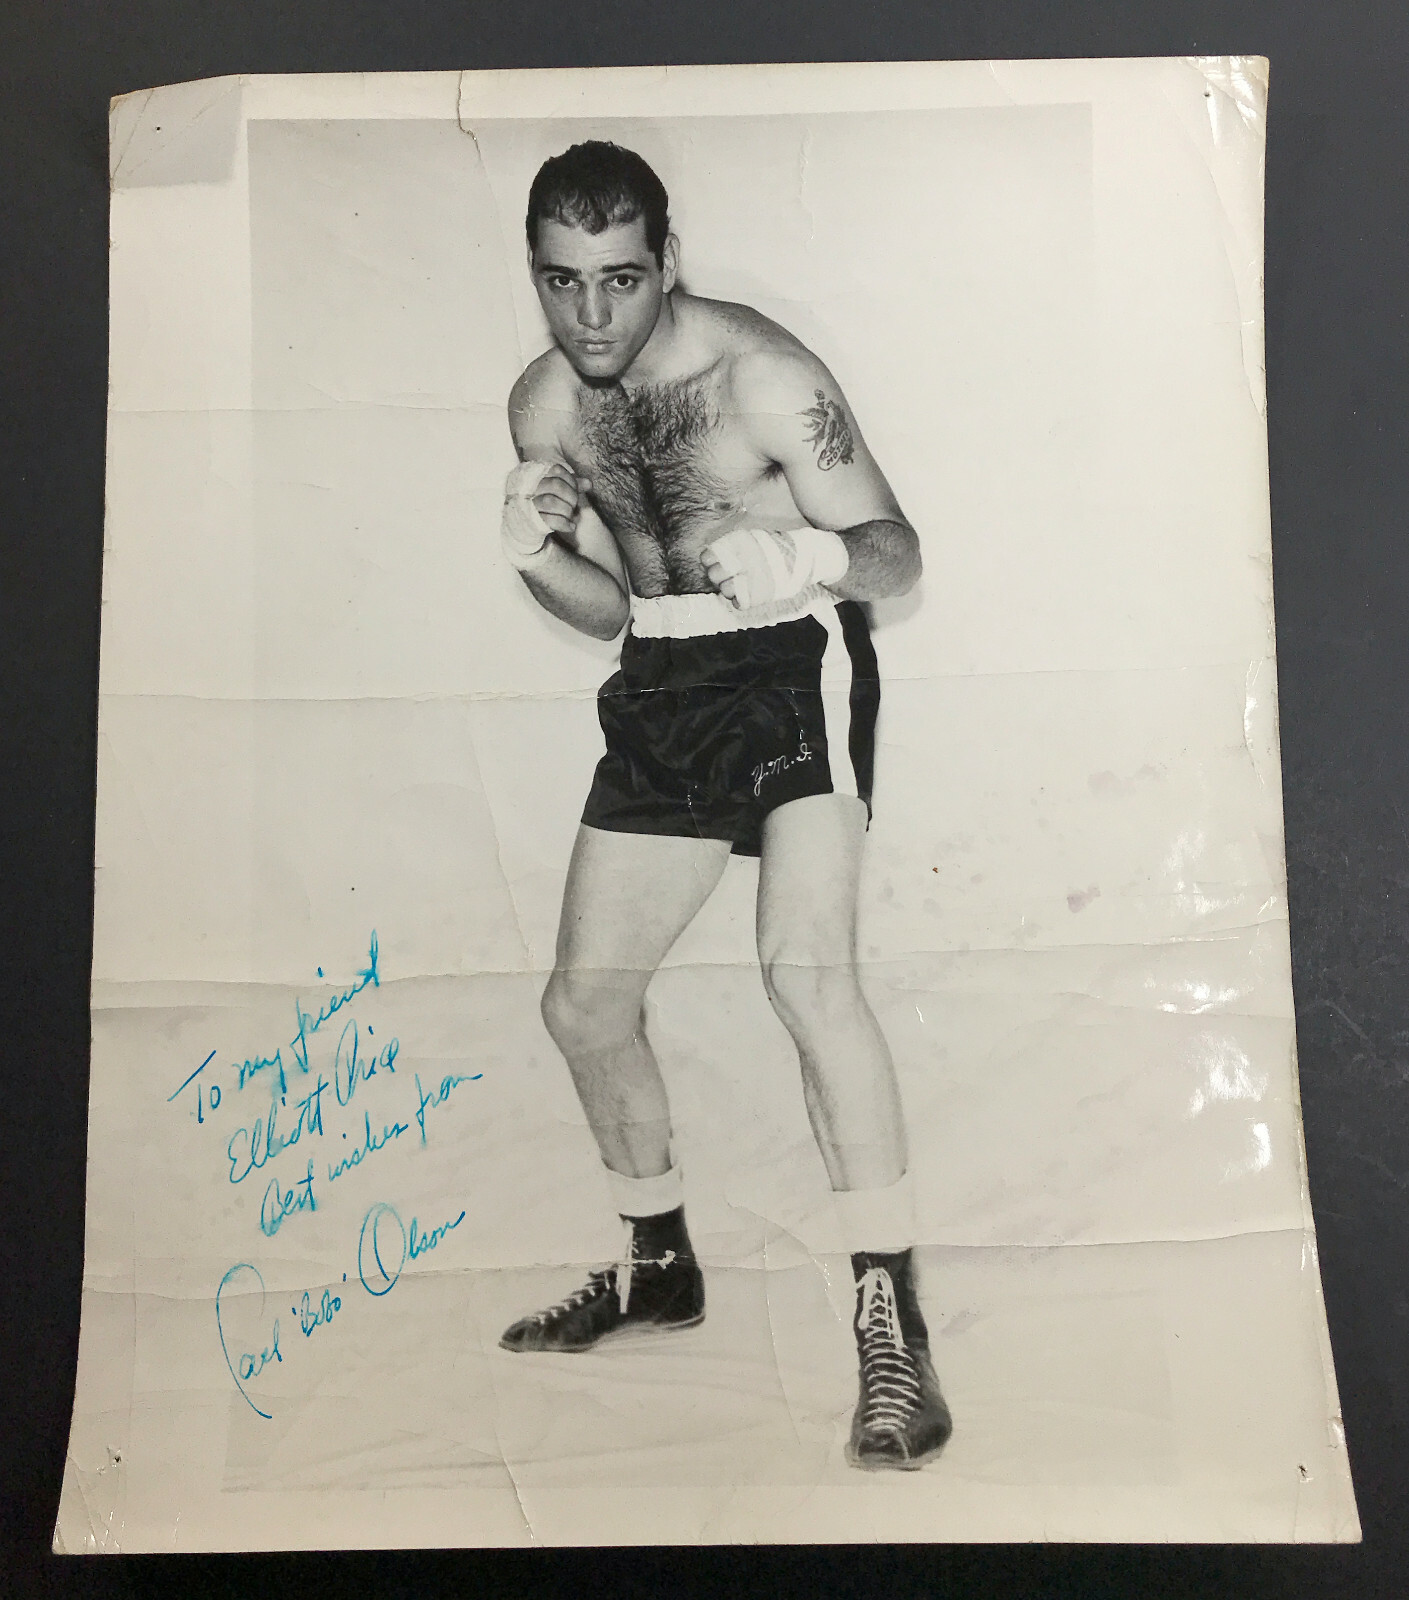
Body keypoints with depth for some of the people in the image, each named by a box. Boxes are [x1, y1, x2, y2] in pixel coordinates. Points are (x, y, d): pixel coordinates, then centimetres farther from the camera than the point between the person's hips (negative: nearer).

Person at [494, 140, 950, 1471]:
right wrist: (532, 557, -11)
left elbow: (896, 550, -14)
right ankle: (658, 1268, 30)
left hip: (795, 666, -6)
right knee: (582, 999, 8)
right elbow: (608, 606, 10)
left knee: (804, 966, -27)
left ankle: (892, 1322, -15)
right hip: (661, 689, 7)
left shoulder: (760, 373, -15)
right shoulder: (542, 406, 4)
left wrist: (816, 556, -35)